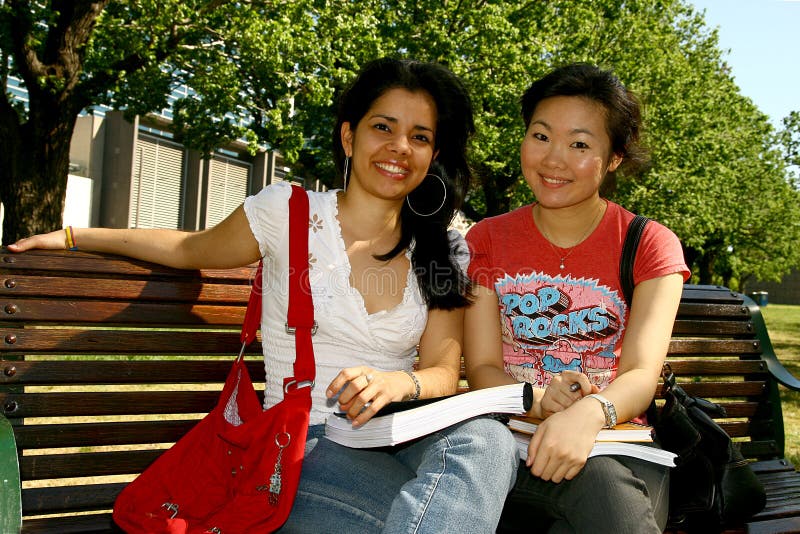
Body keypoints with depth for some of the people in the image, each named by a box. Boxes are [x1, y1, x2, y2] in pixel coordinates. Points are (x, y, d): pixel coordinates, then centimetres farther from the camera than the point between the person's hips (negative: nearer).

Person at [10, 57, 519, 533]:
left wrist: (398, 383, -24)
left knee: (486, 437, -32)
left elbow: (444, 372, 1)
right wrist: (73, 236, 21)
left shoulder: (447, 253, 7)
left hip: (400, 439, 5)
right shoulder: (289, 211, 1)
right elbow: (192, 249, 17)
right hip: (304, 446, -4)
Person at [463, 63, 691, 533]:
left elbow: (642, 374, -10)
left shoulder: (651, 245, 4)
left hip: (619, 446, 0)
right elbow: (482, 367, 0)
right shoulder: (487, 241, 9)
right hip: (510, 444, 0)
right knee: (595, 481, -35)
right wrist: (539, 400, -23)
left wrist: (590, 415, -34)